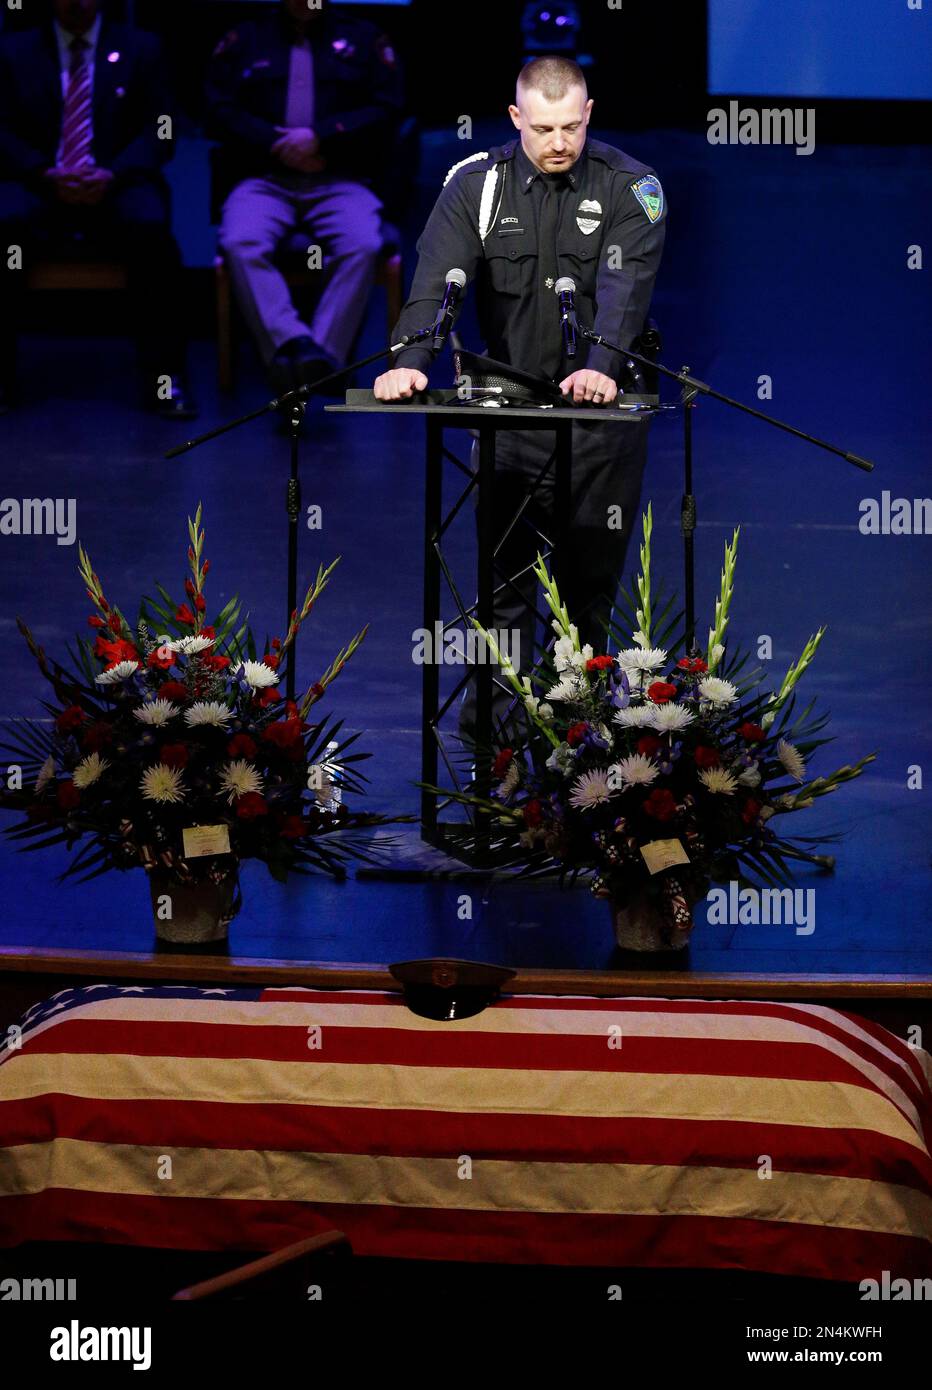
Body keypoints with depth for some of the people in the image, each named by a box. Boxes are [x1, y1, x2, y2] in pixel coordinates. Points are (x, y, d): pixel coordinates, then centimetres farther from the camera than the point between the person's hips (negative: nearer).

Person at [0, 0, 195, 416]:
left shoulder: (141, 49, 14)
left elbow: (157, 131, 5)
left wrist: (112, 175, -15)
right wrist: (46, 175, -15)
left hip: (115, 186, 0)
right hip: (40, 186, 0)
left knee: (151, 228, -35)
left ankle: (164, 376, -29)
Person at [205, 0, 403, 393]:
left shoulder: (363, 38, 17)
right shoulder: (243, 41, 18)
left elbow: (385, 111, 5)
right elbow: (219, 111, 7)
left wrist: (320, 137, -8)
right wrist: (278, 146, -7)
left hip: (340, 182, 0)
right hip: (263, 181, 0)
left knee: (362, 246, -35)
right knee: (241, 244, -34)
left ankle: (324, 358, -44)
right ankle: (292, 344, -48)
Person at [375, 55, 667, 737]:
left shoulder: (630, 189, -6)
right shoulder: (478, 184, -2)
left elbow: (624, 289, -20)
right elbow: (437, 280, -13)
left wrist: (599, 368, -38)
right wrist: (410, 362, -30)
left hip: (601, 415, -1)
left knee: (589, 579, 6)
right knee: (503, 576, 0)